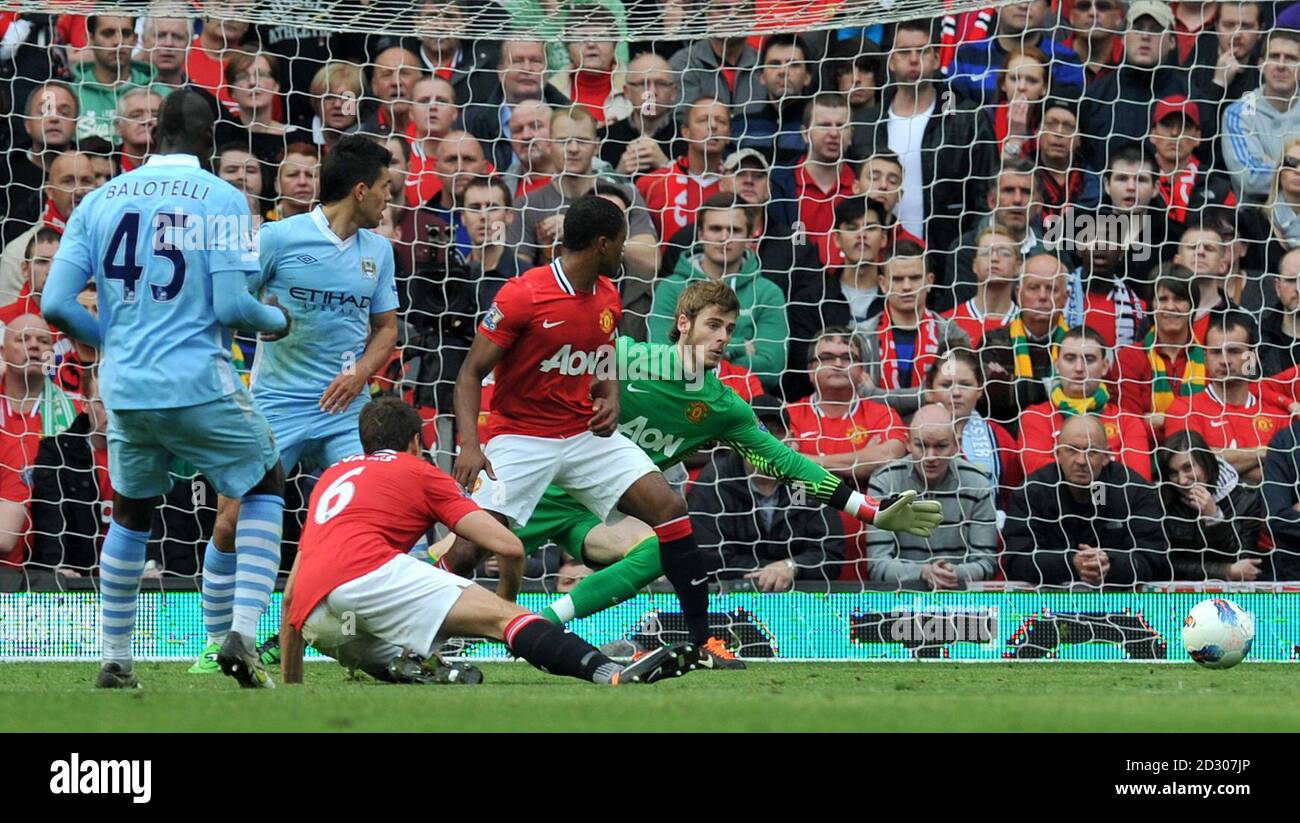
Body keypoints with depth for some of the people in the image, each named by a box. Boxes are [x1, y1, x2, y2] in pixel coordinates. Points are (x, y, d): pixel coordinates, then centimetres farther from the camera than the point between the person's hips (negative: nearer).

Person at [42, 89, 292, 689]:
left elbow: (56, 304, 2)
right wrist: (277, 320, 10)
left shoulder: (100, 200, 6)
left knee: (130, 513, 24)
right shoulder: (221, 199, -5)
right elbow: (231, 305, -12)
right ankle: (242, 635, 1)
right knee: (264, 486, 17)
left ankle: (114, 662, 23)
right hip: (199, 386, -4)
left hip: (125, 391, 4)